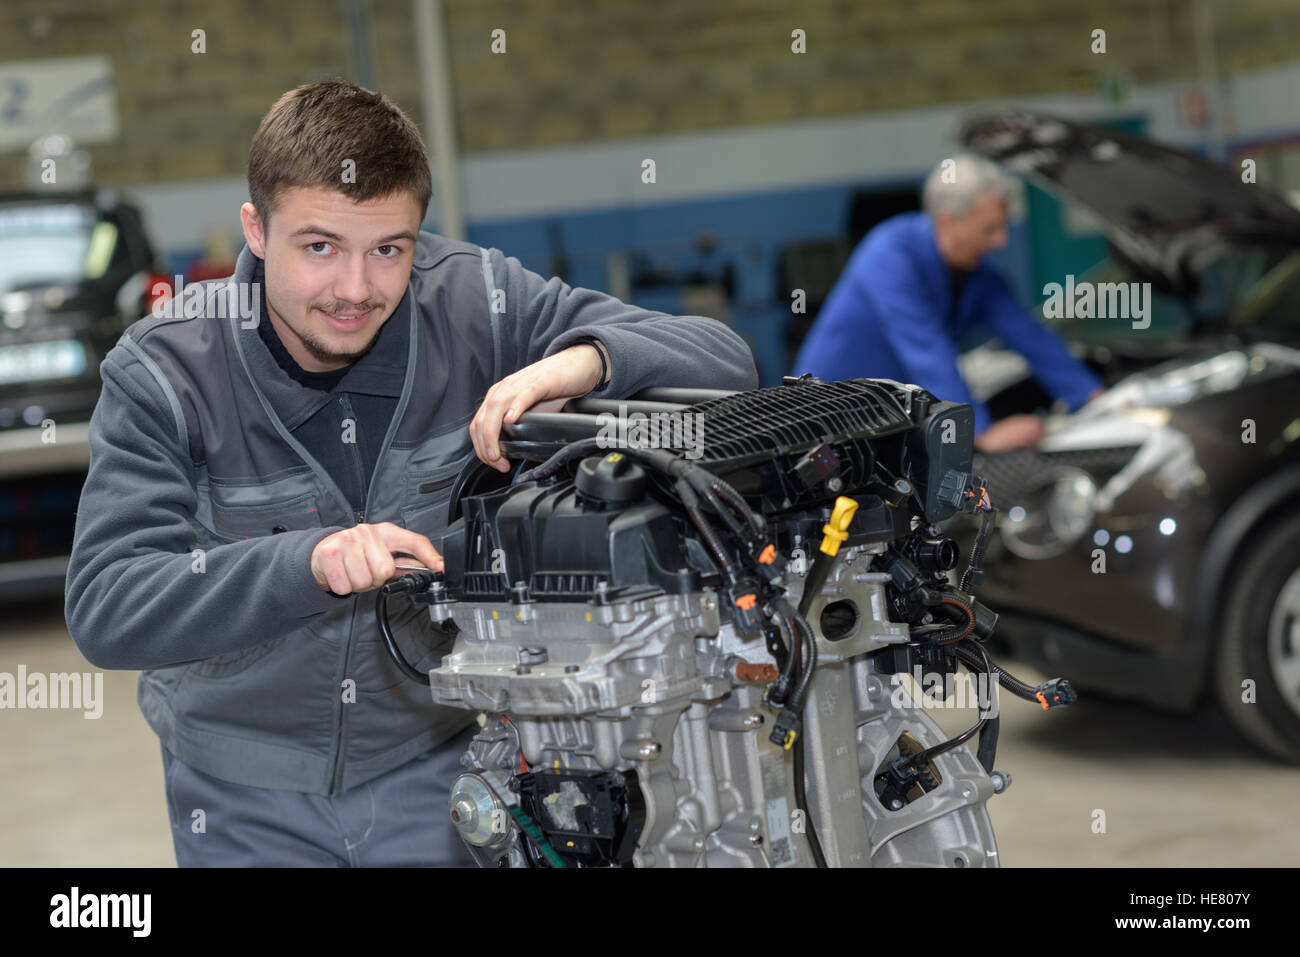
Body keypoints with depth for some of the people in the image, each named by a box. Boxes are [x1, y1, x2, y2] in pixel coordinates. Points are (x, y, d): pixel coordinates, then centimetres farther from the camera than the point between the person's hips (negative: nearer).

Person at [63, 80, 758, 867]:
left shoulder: (474, 305, -15)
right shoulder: (164, 373, -18)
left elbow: (724, 361, -16)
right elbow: (104, 608, -28)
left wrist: (585, 360, -37)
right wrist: (308, 562, -44)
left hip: (436, 766, 1)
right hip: (244, 800, 0)